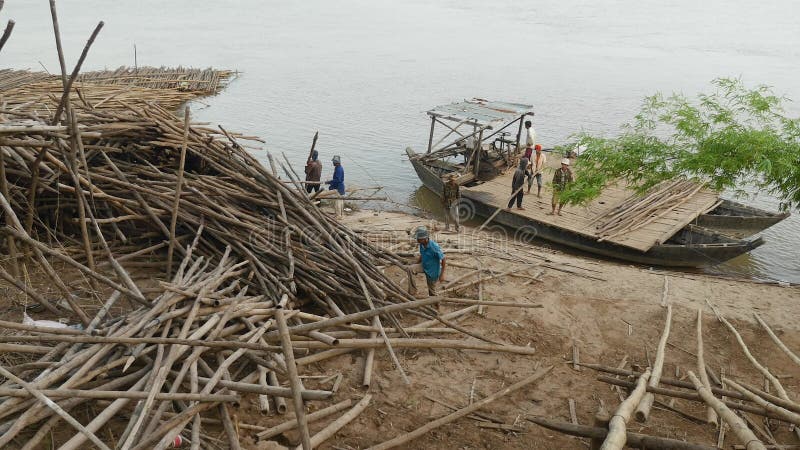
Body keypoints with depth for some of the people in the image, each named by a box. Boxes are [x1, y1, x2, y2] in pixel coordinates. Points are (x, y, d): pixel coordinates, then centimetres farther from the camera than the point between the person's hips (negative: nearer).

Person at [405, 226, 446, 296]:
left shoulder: (434, 247, -30)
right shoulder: (422, 245, -9)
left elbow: (443, 259, -22)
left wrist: (442, 274, -20)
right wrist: (415, 267, 13)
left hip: (432, 270, -6)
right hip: (423, 266, 6)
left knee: (431, 290, 7)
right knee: (409, 268, -18)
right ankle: (412, 291, -12)